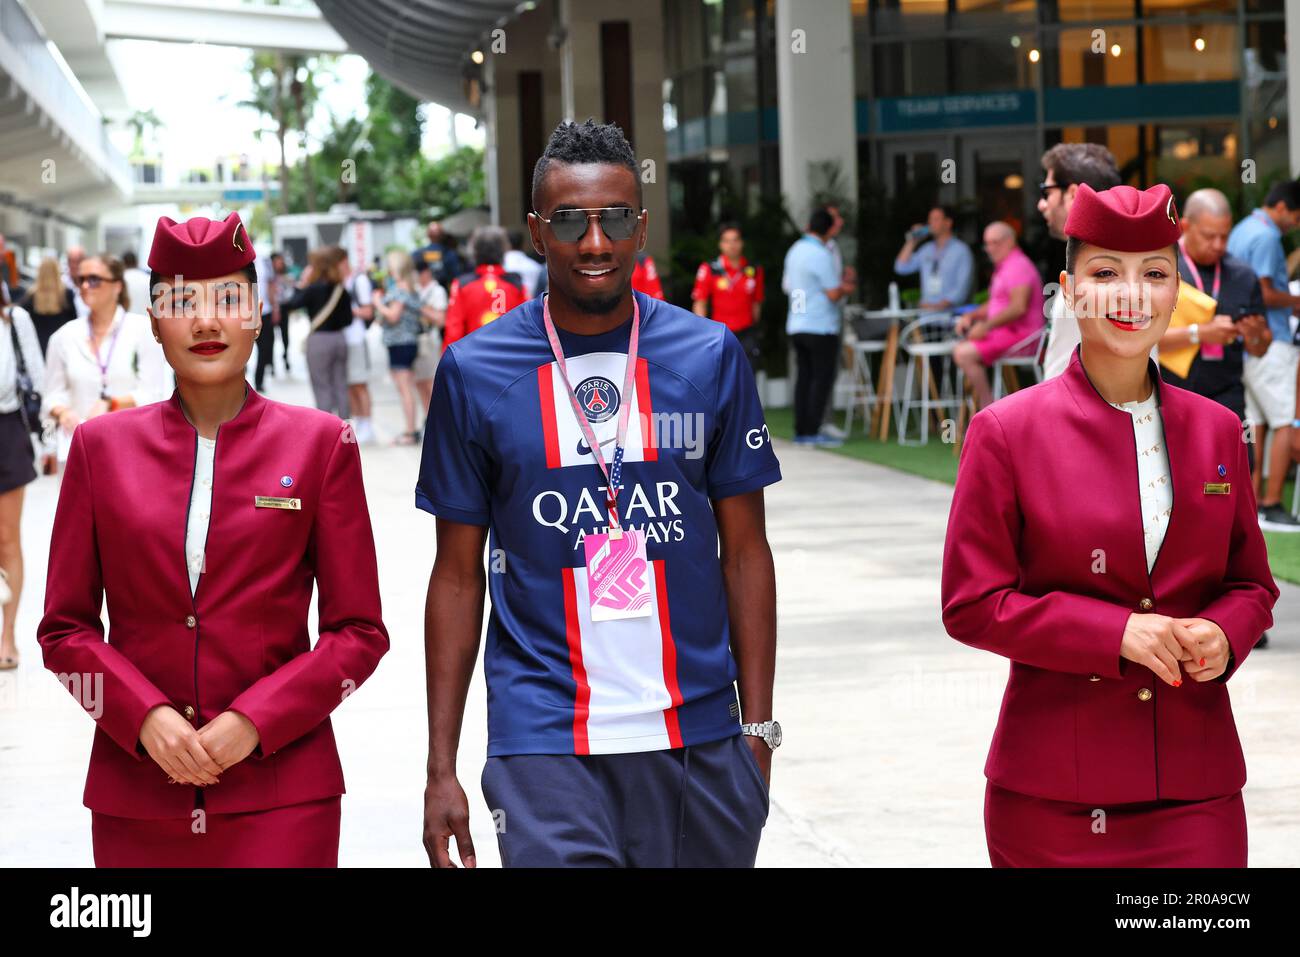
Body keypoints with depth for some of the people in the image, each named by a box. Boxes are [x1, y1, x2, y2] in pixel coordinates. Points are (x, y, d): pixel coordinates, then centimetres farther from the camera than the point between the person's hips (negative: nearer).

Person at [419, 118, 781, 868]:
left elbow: (745, 552, 7)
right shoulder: (476, 372, 1)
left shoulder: (710, 357, 4)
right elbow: (459, 575, 5)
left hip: (700, 736, 2)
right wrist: (441, 766, 1)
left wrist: (758, 731, 1)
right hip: (547, 744, -2)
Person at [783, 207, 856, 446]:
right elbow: (833, 294, -16)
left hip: (796, 325, 8)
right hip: (820, 326, -8)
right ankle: (812, 432, -7)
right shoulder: (821, 255, -16)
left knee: (804, 376, 10)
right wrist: (845, 287, 7)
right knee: (823, 378, -3)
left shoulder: (794, 251, 9)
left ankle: (801, 431, 9)